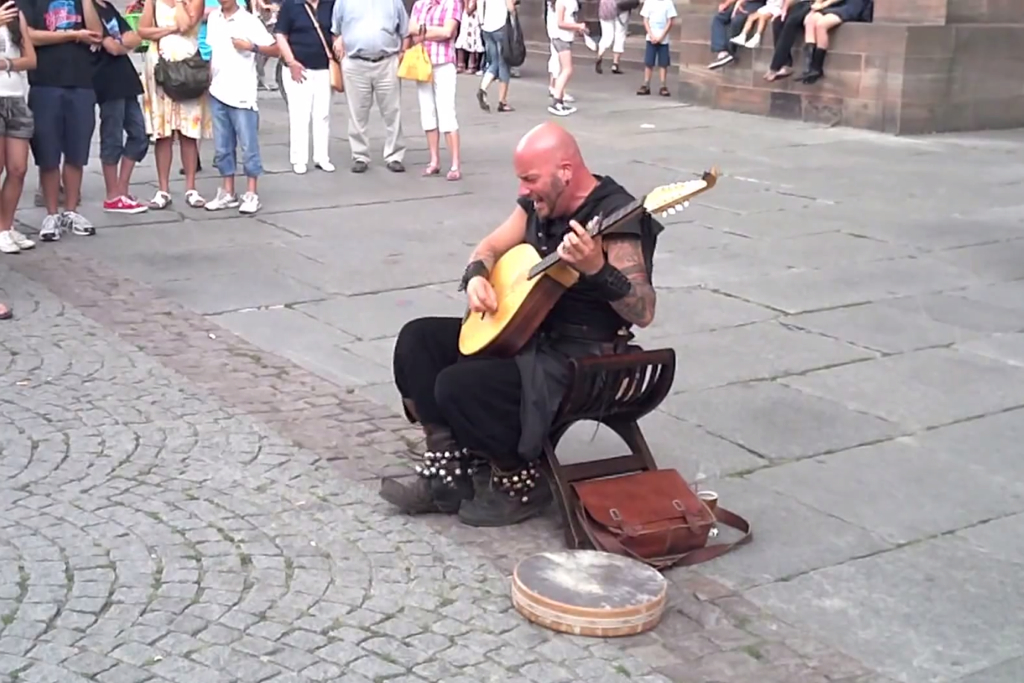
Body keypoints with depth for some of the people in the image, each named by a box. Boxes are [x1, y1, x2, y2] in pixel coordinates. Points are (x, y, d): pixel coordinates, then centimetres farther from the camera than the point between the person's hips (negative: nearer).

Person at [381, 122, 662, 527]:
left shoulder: (615, 220, -21)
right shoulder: (540, 203, 4)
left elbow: (643, 313, -27)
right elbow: (492, 246, 15)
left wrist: (597, 270, -44)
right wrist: (476, 277, -7)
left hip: (581, 359, -9)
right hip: (523, 330, 9)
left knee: (458, 385, -26)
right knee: (417, 339, 1)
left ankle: (521, 482, -2)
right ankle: (449, 468, 1)